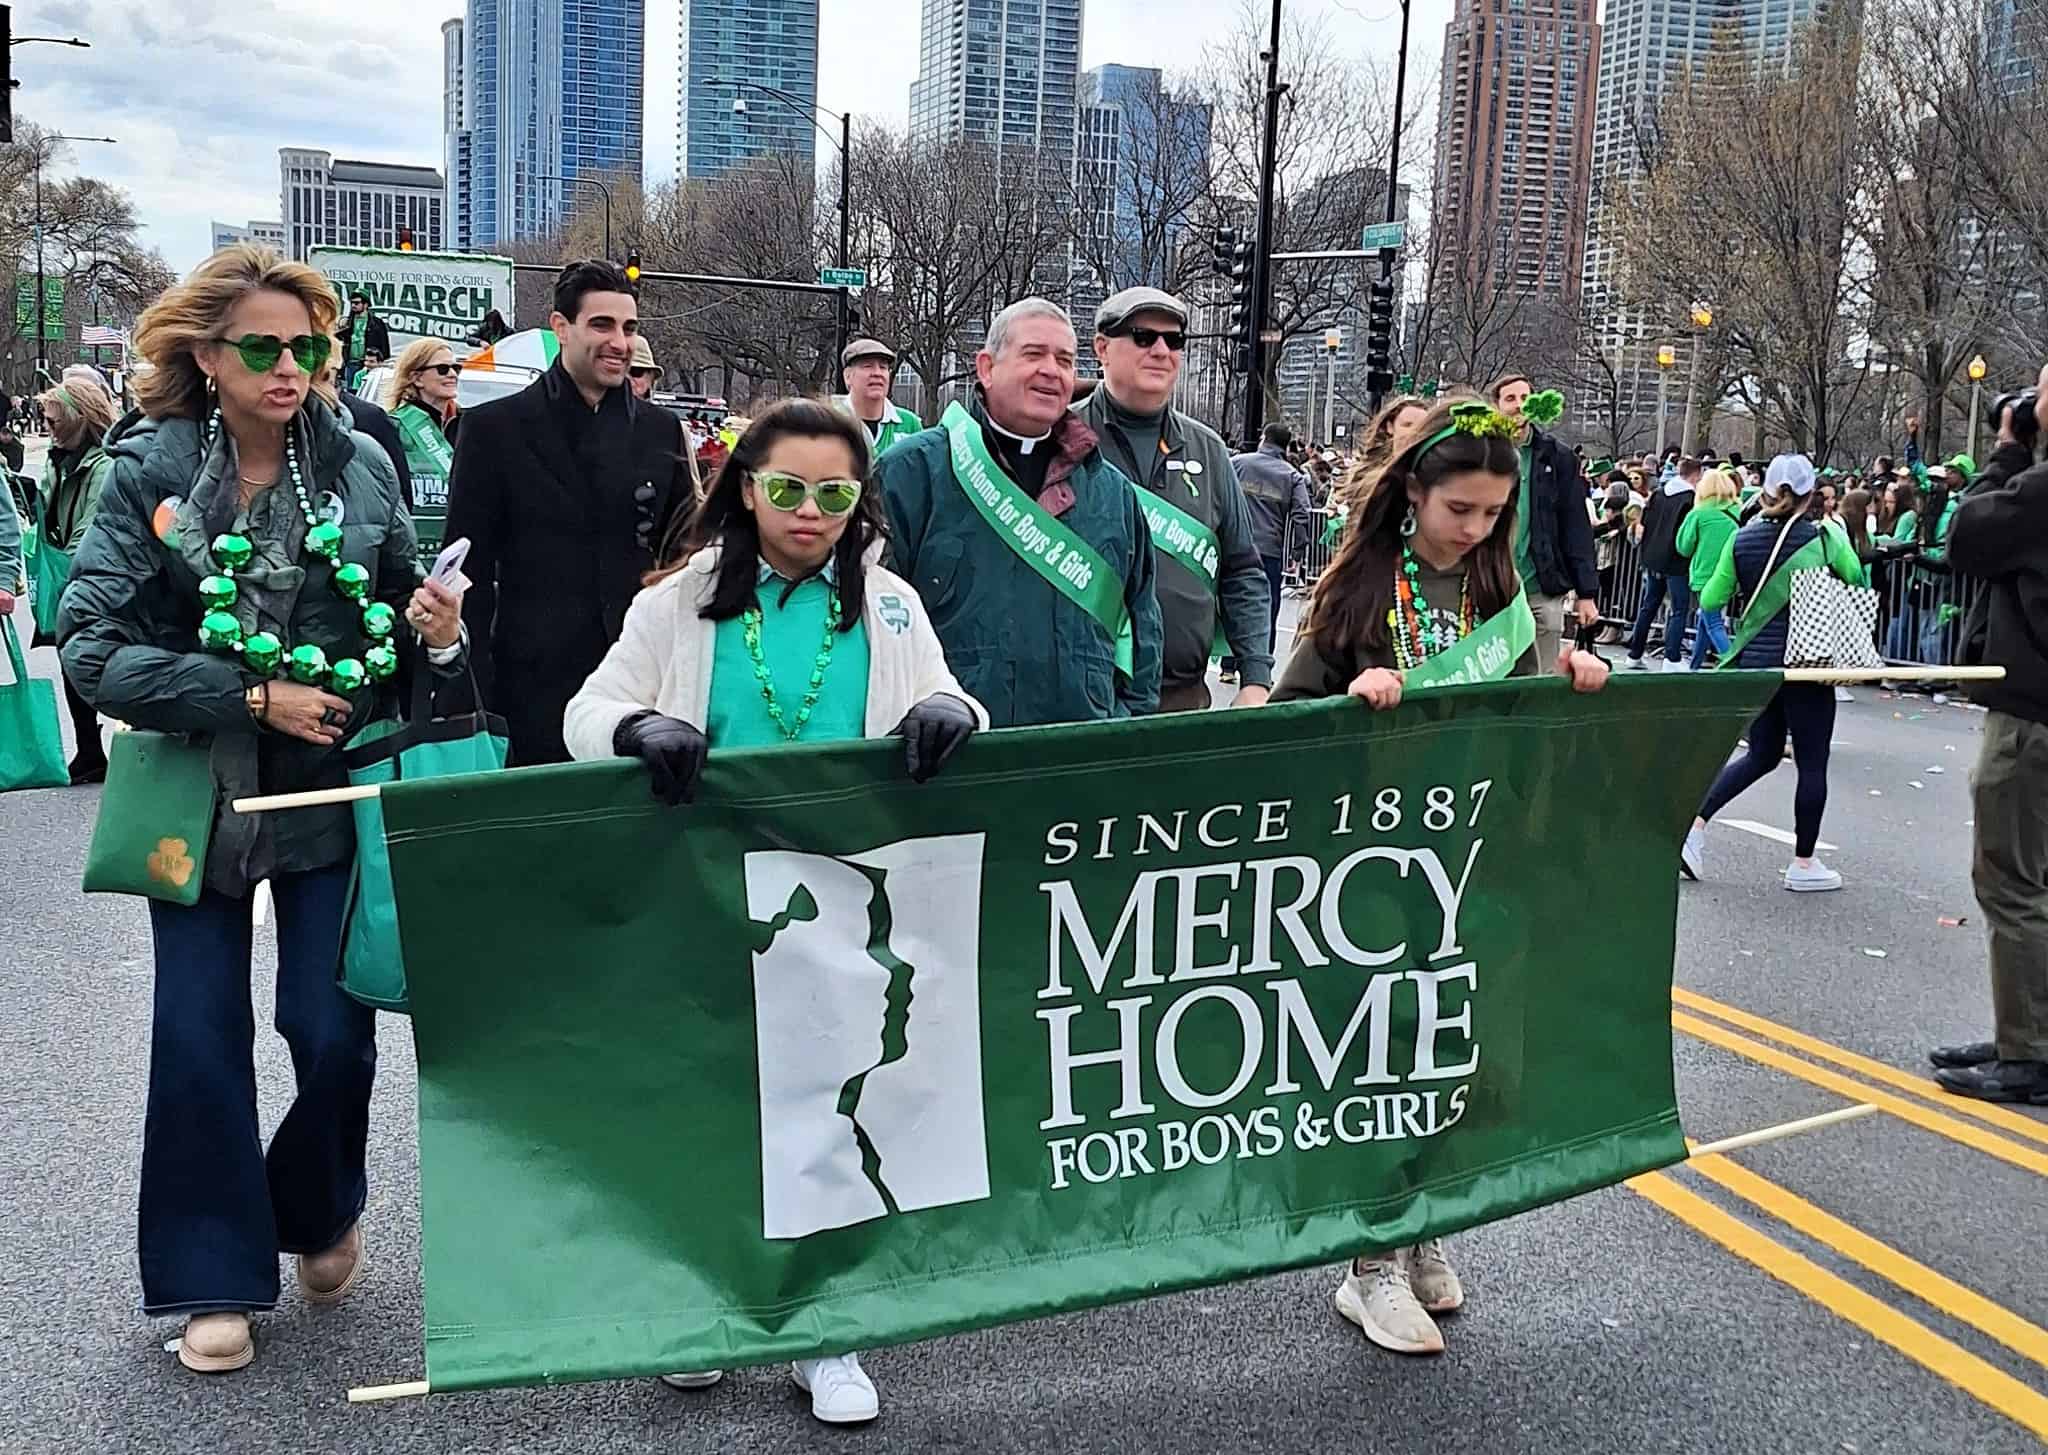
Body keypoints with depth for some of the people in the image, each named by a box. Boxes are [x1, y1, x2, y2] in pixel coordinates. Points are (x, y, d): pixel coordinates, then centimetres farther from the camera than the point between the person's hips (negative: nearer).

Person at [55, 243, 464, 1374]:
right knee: (199, 1040, 3)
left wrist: (435, 633, -14)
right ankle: (214, 1280, 20)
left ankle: (319, 1211, 32)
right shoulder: (147, 472, -6)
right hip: (199, 789, 0)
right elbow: (91, 646, -12)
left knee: (333, 1031, 1)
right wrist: (250, 697, -18)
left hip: (333, 786, 1)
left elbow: (401, 614, 9)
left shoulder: (359, 466, -2)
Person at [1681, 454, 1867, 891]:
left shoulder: (1741, 539, 0)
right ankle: (1803, 863, 14)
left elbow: (1710, 600, 4)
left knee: (1763, 754, 18)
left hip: (1753, 660, 5)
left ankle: (1695, 825, 4)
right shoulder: (1825, 539, -9)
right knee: (1812, 763, 7)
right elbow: (1861, 587, 2)